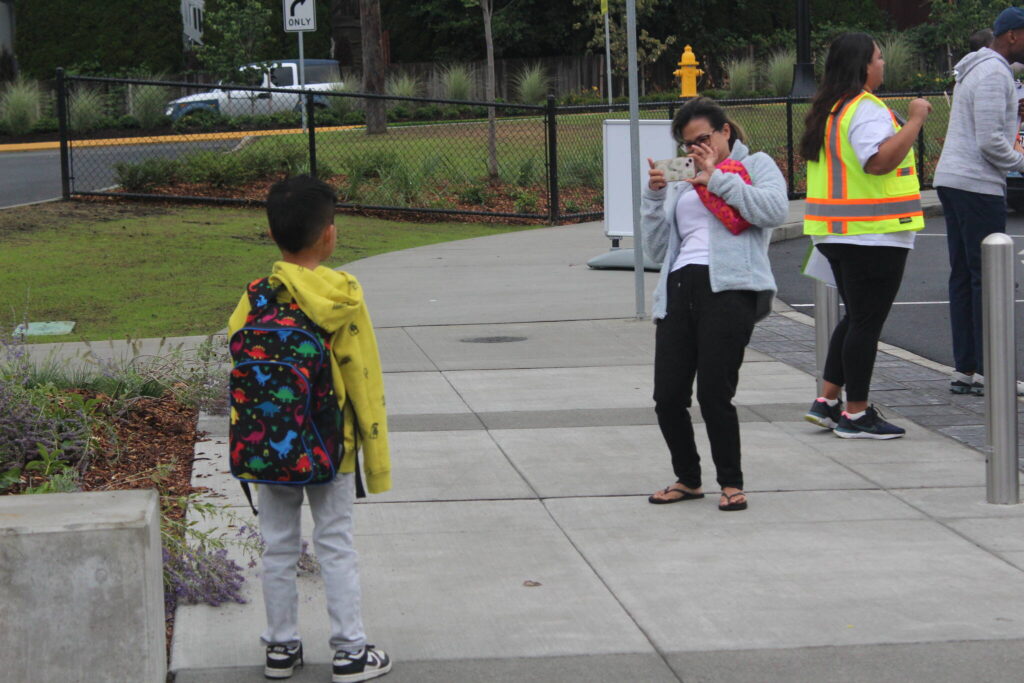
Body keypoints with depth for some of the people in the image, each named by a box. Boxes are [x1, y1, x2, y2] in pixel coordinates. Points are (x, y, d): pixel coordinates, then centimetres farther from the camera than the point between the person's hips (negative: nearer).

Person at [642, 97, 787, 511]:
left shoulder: (756, 166, 14)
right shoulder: (682, 184, 28)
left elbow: (775, 210, -8)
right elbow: (658, 249, 21)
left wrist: (716, 178, -4)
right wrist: (654, 196, 8)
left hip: (728, 287, -5)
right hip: (679, 288, 5)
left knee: (715, 393, -11)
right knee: (668, 397, -1)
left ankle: (732, 483, 6)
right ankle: (687, 479, 20)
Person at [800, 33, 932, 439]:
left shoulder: (828, 110, 14)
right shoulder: (864, 109, -16)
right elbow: (880, 160, -30)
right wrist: (915, 120, -24)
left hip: (835, 234, 10)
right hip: (873, 236, -10)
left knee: (857, 318, 18)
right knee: (867, 322, -2)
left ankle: (826, 401, 17)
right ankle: (856, 414, 3)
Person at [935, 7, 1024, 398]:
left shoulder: (974, 70, 19)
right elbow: (990, 140, -19)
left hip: (951, 180, 10)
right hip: (977, 185, -10)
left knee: (963, 275, 9)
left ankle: (964, 370, 10)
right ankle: (988, 372, -7)